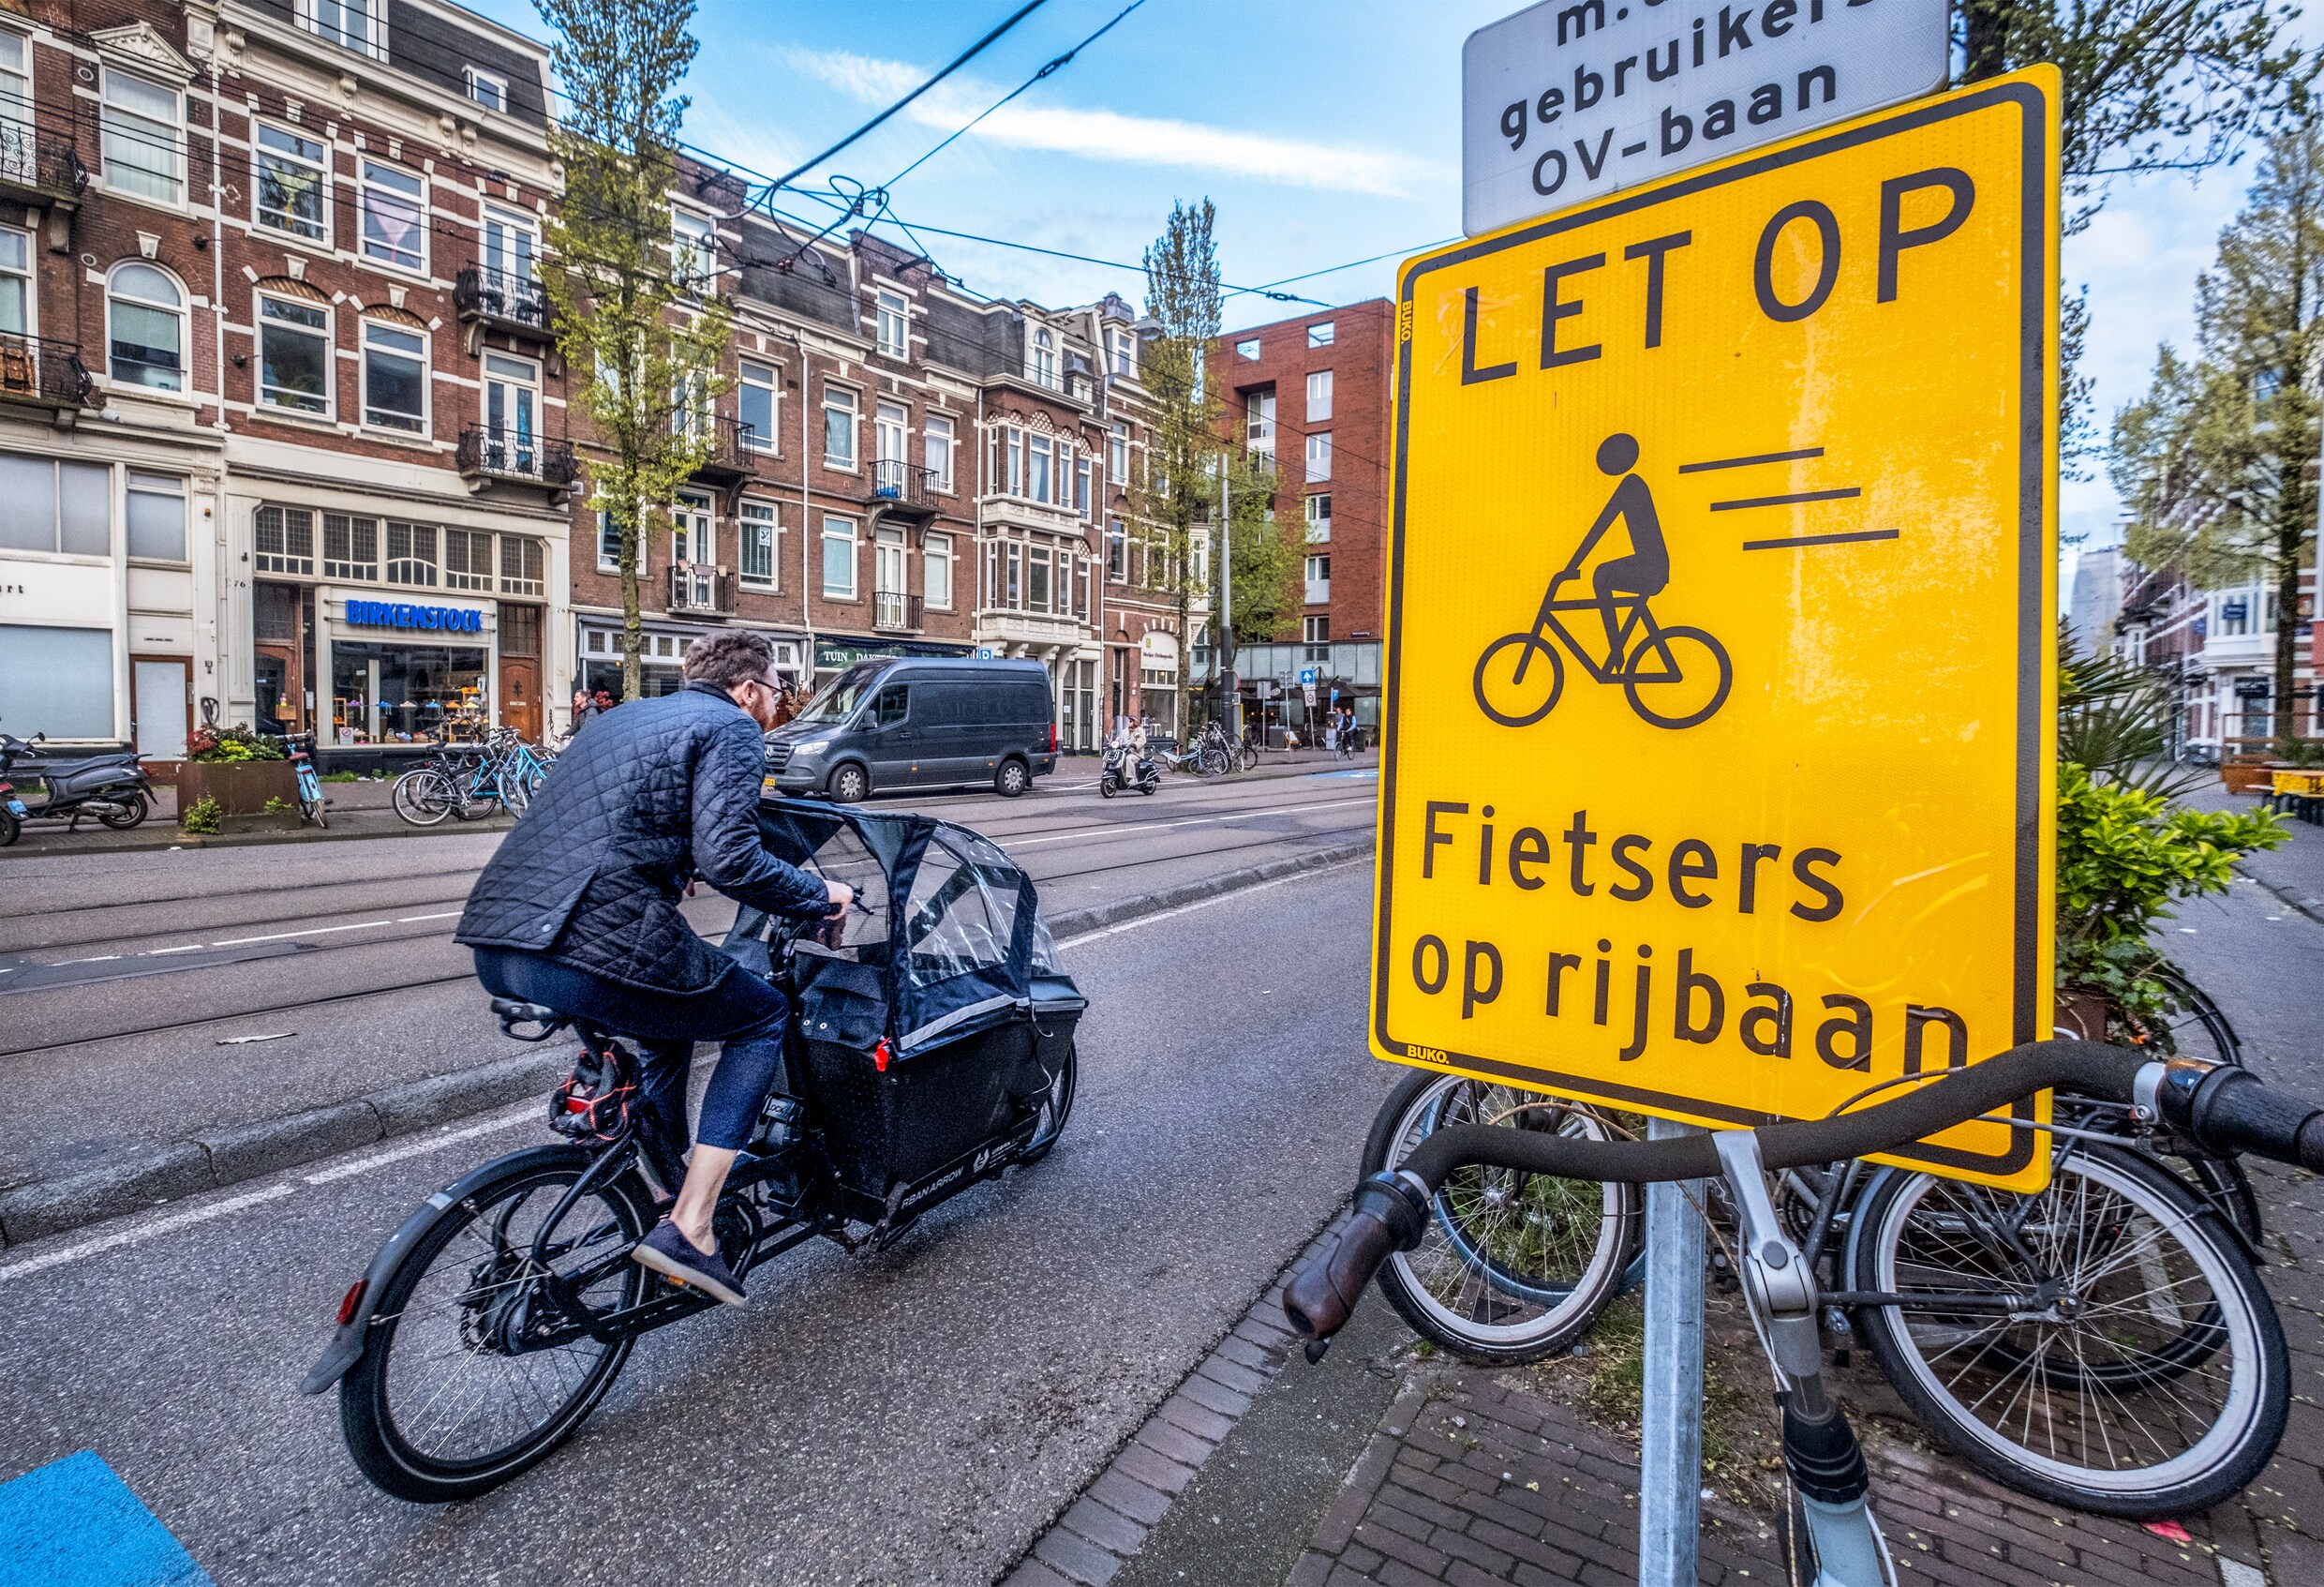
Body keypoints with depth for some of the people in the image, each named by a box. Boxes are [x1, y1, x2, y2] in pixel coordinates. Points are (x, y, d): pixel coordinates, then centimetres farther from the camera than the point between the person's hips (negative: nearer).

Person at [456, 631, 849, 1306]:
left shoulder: (624, 717, 26)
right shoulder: (732, 728, 0)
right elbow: (728, 857, -14)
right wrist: (819, 895, 1)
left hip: (493, 945, 9)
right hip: (593, 950, -9)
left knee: (672, 1014, 32)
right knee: (765, 1019, 11)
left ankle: (665, 1184, 37)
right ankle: (687, 1230, 5)